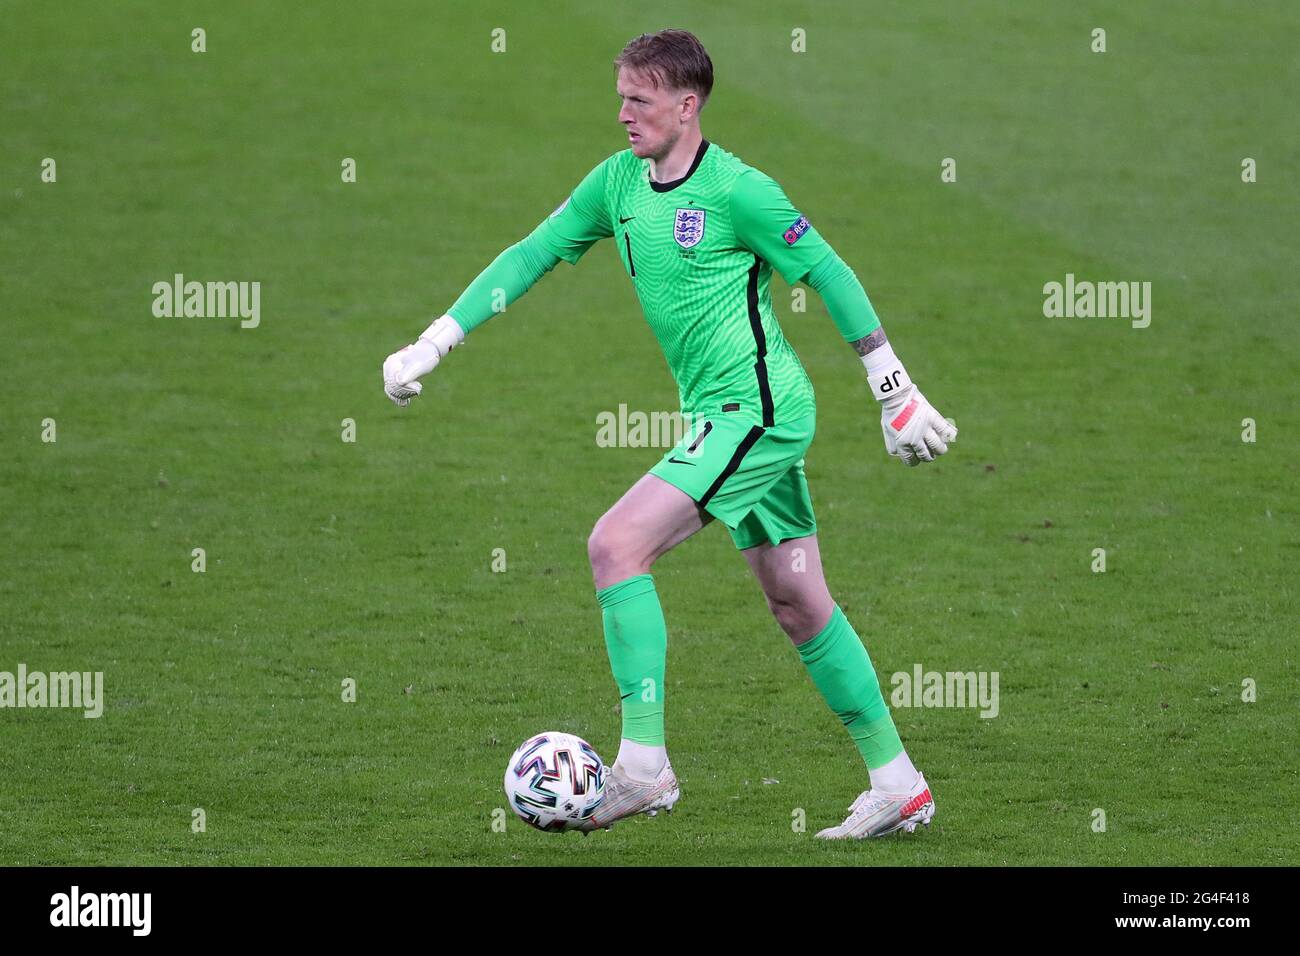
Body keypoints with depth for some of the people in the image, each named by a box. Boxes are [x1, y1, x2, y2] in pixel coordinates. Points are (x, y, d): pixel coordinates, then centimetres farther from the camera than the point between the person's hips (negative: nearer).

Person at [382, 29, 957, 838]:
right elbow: (532, 255, 12)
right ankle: (898, 785, 16)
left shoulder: (735, 189, -14)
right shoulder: (618, 181, 8)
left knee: (617, 544, -17)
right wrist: (433, 345, 7)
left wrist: (897, 394, -6)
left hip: (757, 412, -8)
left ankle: (644, 764, -17)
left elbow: (831, 275, -8)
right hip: (724, 416, 8)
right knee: (800, 605, 11)